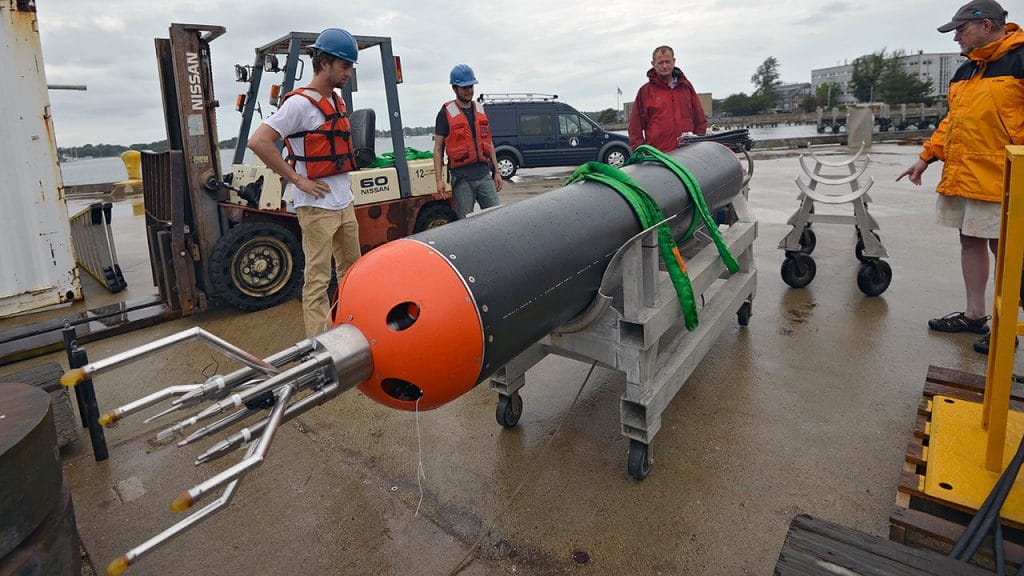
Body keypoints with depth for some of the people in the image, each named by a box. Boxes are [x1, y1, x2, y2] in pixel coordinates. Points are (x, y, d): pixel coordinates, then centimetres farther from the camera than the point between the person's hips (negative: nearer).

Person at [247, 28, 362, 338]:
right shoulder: (300, 103, -12)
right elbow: (258, 142, -18)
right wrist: (297, 179, -17)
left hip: (345, 203, 9)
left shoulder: (337, 102, 14)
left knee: (351, 269, 16)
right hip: (317, 206, -9)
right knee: (318, 277, -4)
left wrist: (343, 184, 15)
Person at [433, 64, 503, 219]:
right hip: (462, 178, -4)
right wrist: (439, 179, -9)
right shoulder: (446, 113, 0)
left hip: (485, 175, 4)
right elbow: (438, 148, 0)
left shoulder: (481, 110, 15)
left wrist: (496, 172, 14)